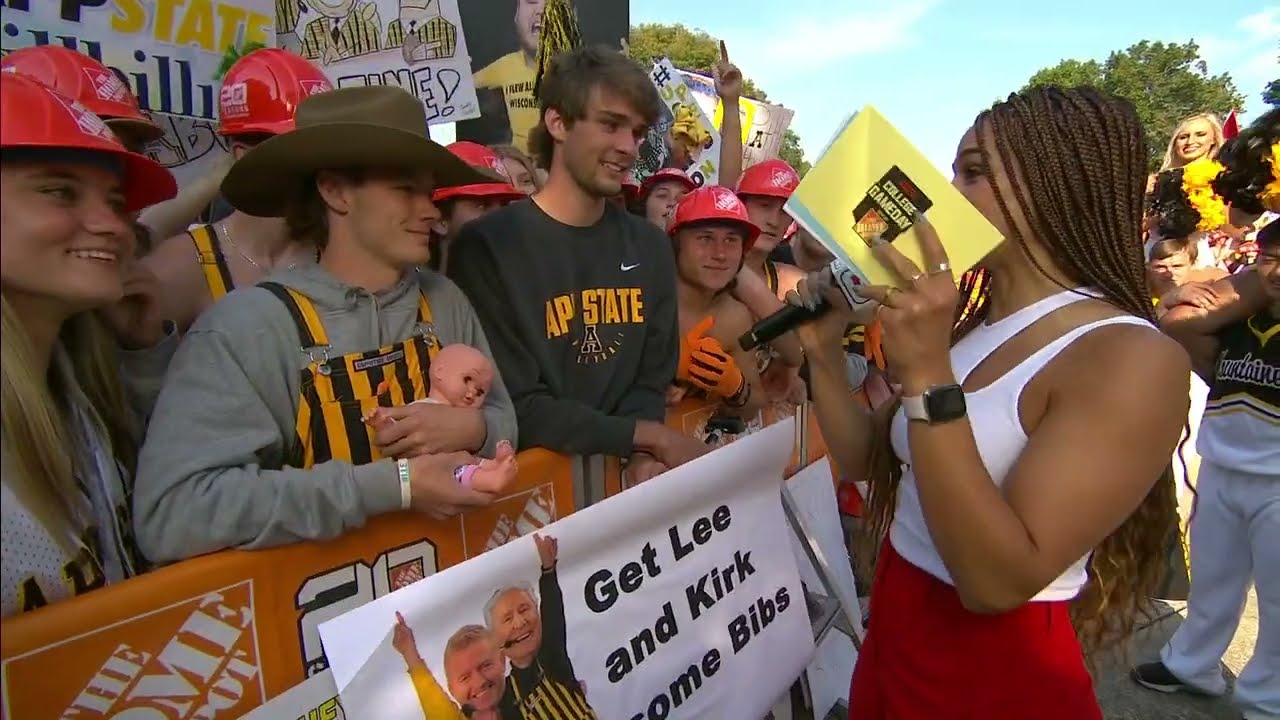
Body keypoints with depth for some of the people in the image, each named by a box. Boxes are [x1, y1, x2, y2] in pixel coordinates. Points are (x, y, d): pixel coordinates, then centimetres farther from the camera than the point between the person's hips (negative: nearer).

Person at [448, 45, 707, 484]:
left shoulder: (650, 247, 8)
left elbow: (651, 381, 6)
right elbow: (516, 409, -14)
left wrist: (643, 456, -12)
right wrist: (650, 437, -12)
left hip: (625, 471, 5)